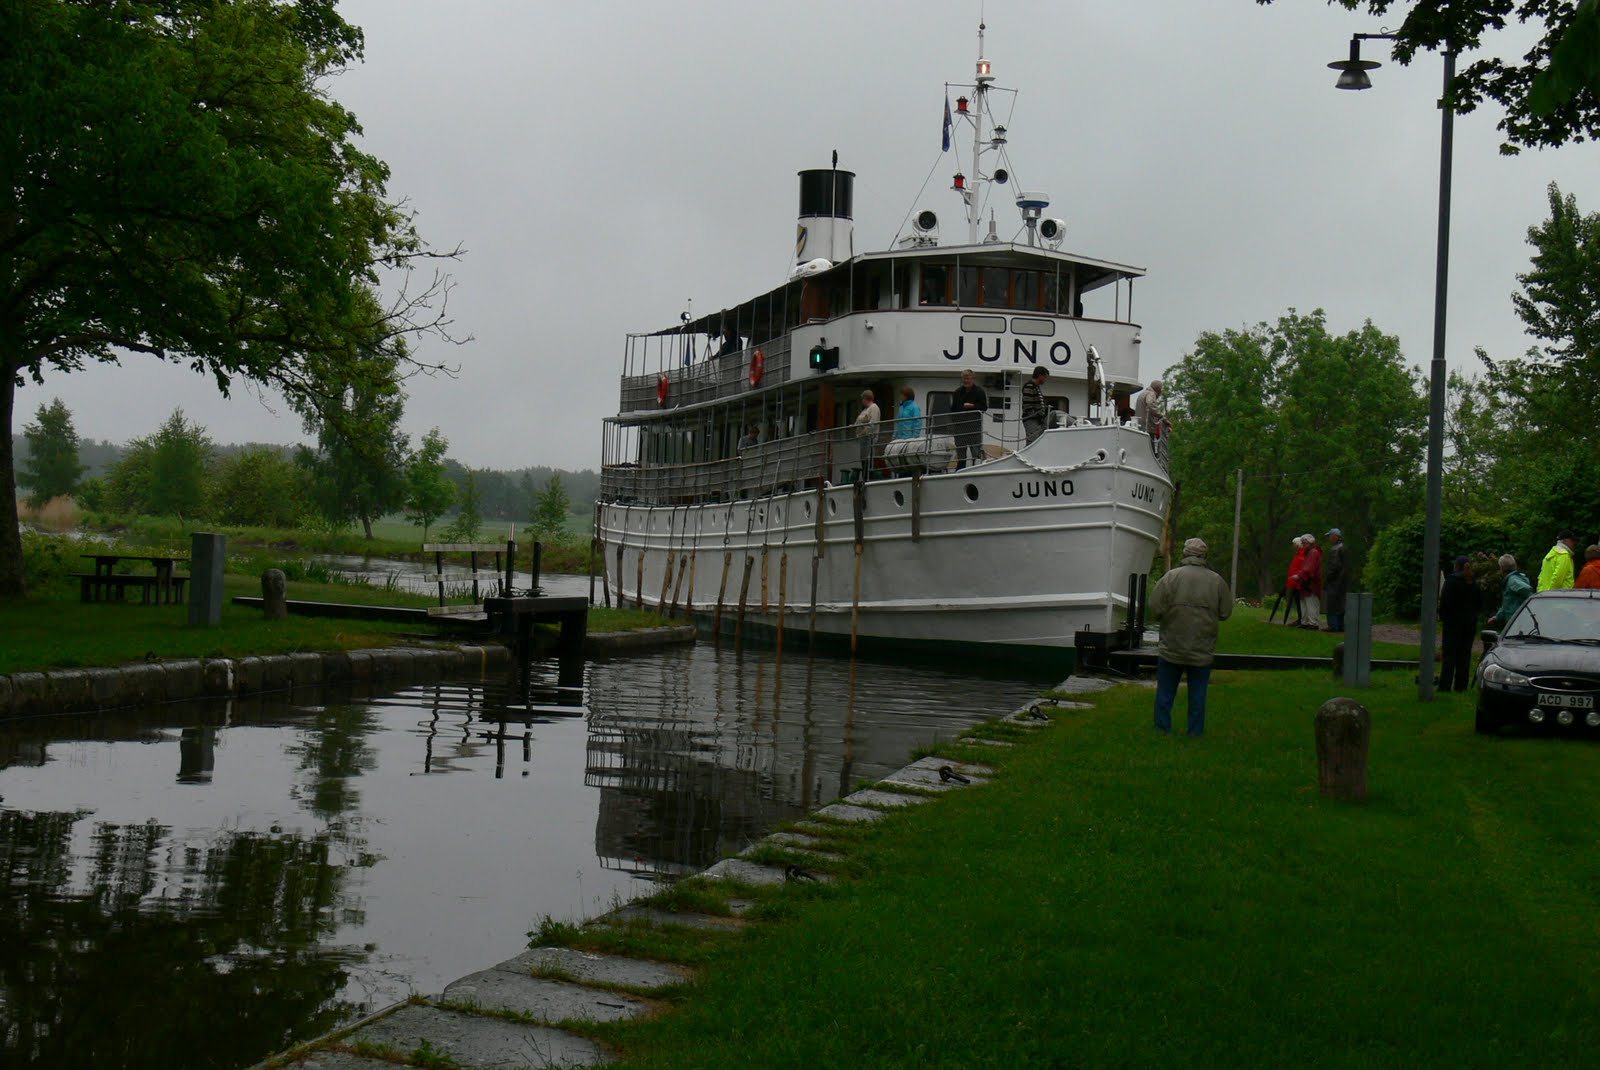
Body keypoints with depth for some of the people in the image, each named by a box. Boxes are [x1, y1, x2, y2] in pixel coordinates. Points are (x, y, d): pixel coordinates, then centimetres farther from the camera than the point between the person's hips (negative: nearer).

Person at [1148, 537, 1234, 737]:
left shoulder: (1170, 577, -10)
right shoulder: (1217, 581, -4)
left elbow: (1155, 610, -10)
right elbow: (1225, 613, 2)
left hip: (1172, 649, -1)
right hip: (1202, 652, 1)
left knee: (1165, 692, 11)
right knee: (1197, 694, 11)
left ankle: (1163, 729, 15)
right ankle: (1196, 732, 14)